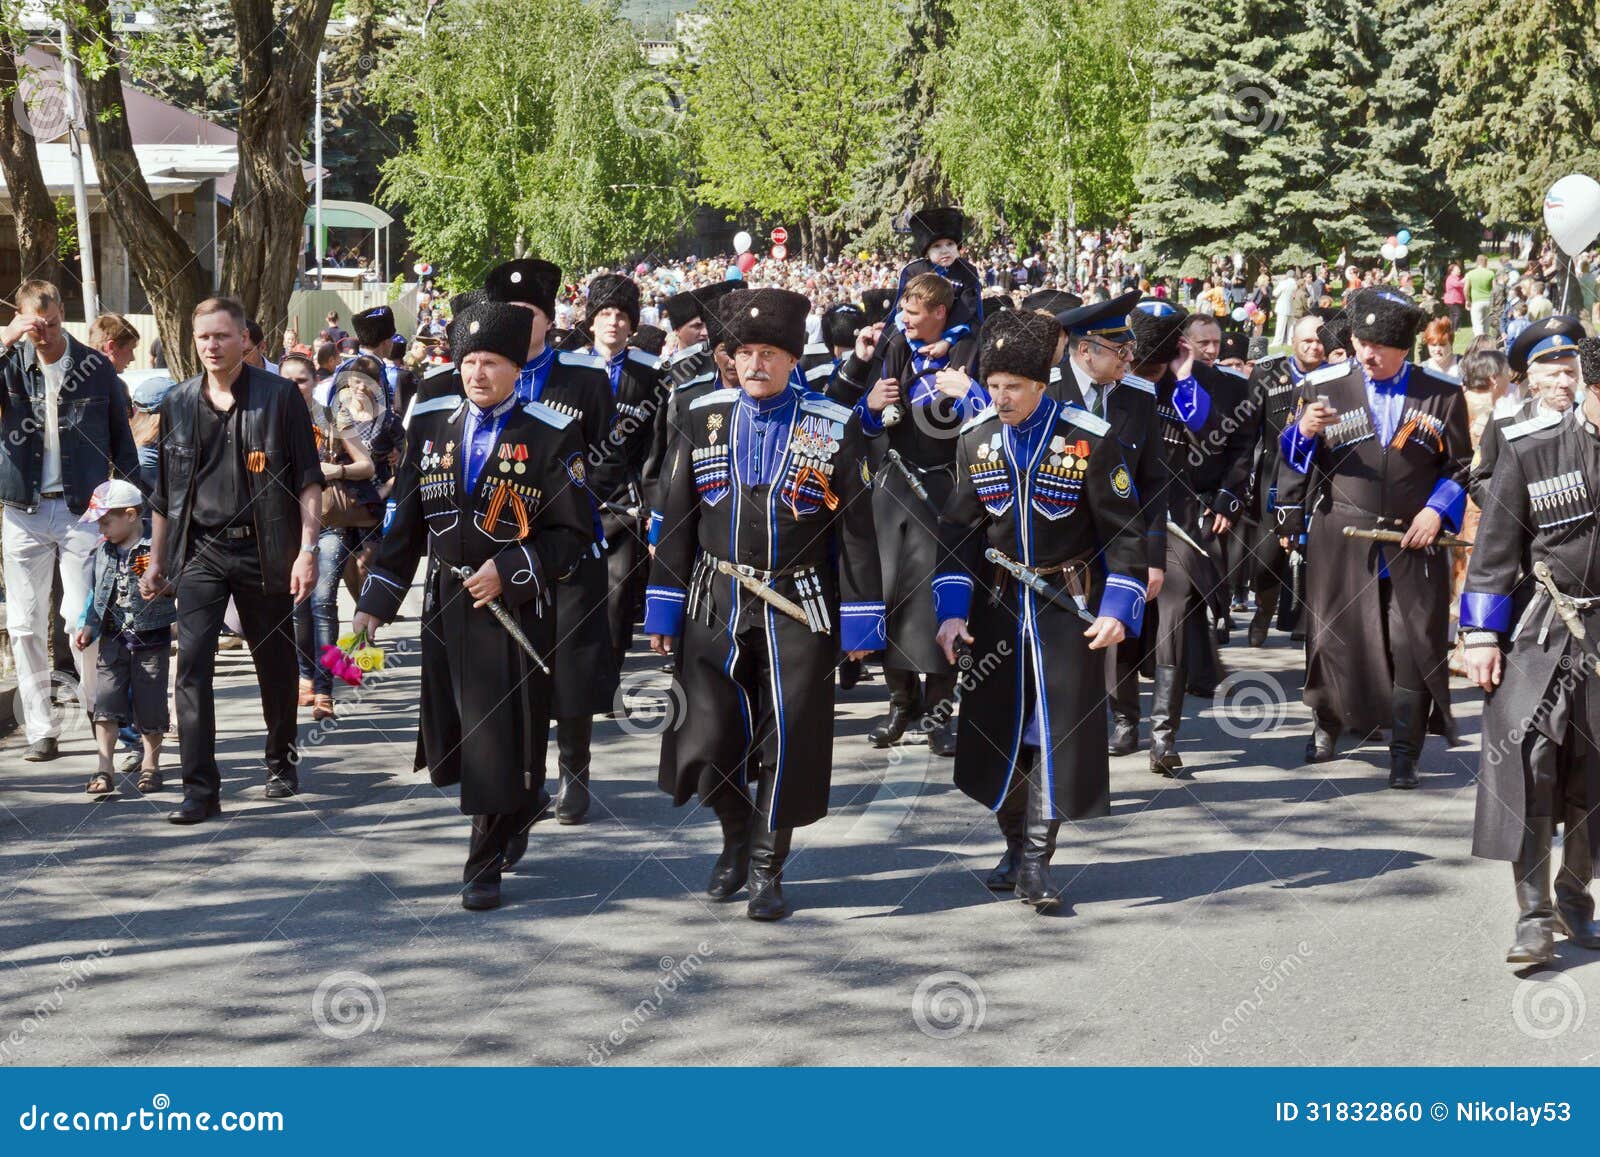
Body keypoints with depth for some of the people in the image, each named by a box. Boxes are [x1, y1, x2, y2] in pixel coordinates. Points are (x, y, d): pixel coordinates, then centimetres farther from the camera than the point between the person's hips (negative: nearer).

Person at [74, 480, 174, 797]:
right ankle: (104, 769, -4)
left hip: (151, 639, -4)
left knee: (150, 705, 4)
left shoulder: (156, 548, -9)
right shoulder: (103, 552, 8)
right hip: (113, 639, 4)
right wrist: (88, 625, 6)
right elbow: (96, 592, 16)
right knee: (106, 702, -5)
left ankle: (150, 765, 21)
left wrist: (163, 587, -27)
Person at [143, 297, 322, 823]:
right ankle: (201, 789, -11)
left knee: (276, 665, 11)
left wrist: (308, 549, -11)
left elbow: (308, 480, -3)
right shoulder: (178, 404, 8)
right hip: (200, 552, 2)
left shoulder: (279, 396, -3)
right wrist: (157, 559, 15)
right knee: (192, 665, -11)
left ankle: (282, 761, 34)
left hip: (264, 551, -2)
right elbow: (164, 491, 16)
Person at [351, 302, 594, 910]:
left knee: (499, 735, -3)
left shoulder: (549, 436, -5)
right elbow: (405, 523, 10)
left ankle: (485, 867, 8)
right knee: (451, 742, 11)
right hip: (444, 605, 5)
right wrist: (374, 603, 4)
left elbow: (576, 534, -5)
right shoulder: (431, 425, 7)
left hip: (515, 609, -5)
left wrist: (509, 571, -16)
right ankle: (522, 805, 39)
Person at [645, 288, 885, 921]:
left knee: (787, 743, -1)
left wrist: (859, 621, -5)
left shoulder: (834, 427, -2)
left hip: (798, 611, -2)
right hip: (716, 606, 2)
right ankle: (735, 837, 27)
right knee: (705, 742, -1)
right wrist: (664, 608, 4)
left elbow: (856, 529, -2)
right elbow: (676, 519, 7)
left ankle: (767, 870, 15)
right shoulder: (703, 418, 4)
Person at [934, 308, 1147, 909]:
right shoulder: (975, 440, -1)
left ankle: (1037, 863, -1)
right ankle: (1015, 847, 25)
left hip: (1068, 606, -3)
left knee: (1058, 728, -6)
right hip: (998, 605, 3)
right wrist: (951, 611, -6)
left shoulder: (1089, 439, -11)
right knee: (998, 728, 7)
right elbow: (959, 531, 4)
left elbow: (1124, 530, -6)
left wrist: (1118, 610, -14)